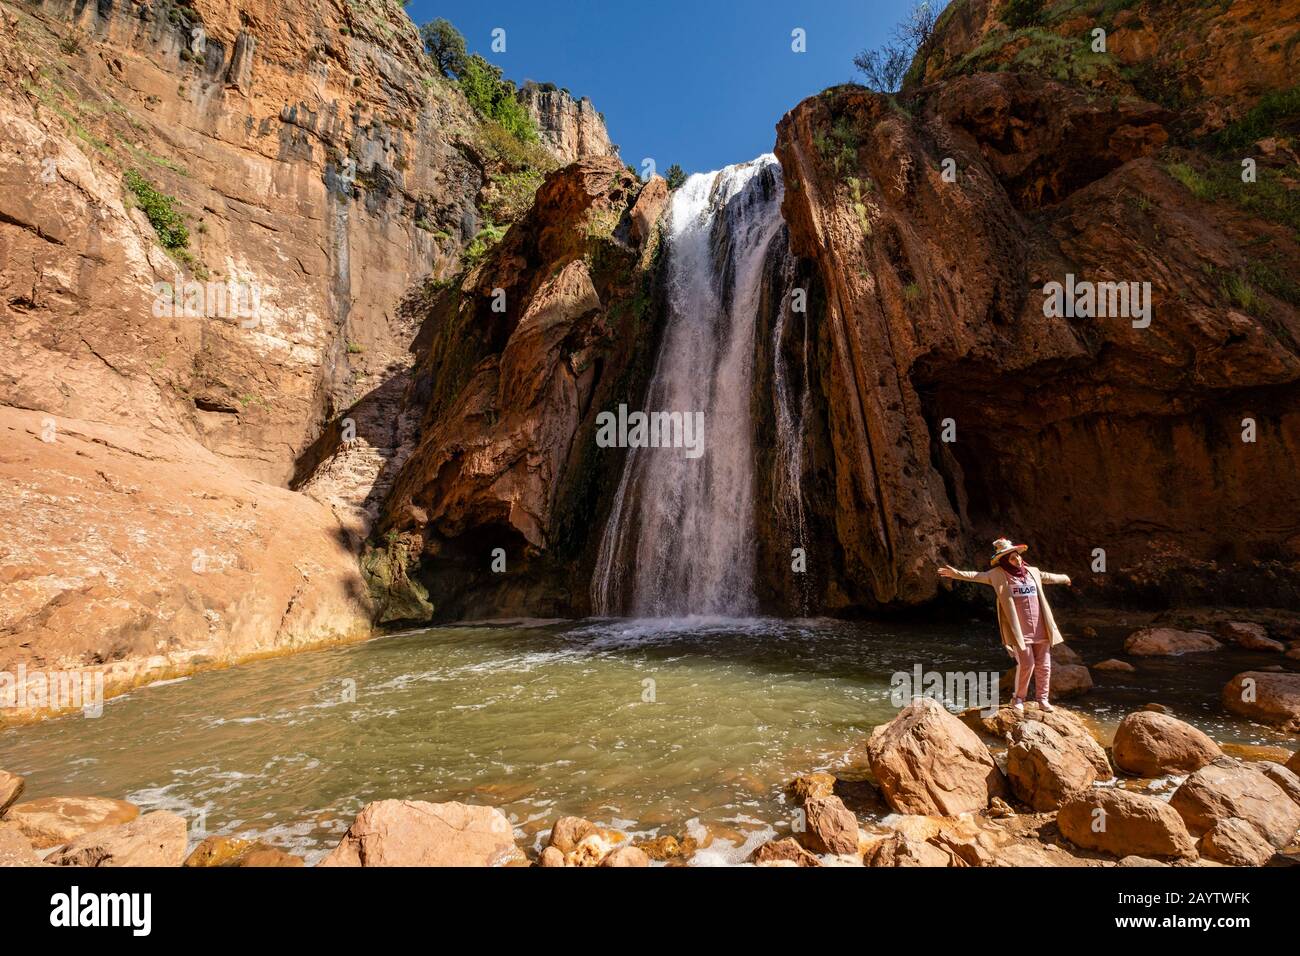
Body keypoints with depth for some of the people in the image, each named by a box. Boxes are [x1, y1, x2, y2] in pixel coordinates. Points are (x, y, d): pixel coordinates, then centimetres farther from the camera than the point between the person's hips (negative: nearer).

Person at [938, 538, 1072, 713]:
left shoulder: (1033, 572, 14)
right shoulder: (998, 574, -3)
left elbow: (1048, 577, 34)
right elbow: (978, 575, -15)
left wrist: (1063, 578, 52)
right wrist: (956, 573, -30)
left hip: (1040, 629, 5)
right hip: (1020, 629, -5)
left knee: (1044, 665, 8)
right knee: (1026, 664, -7)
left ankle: (1043, 699, 23)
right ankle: (1018, 698, 13)